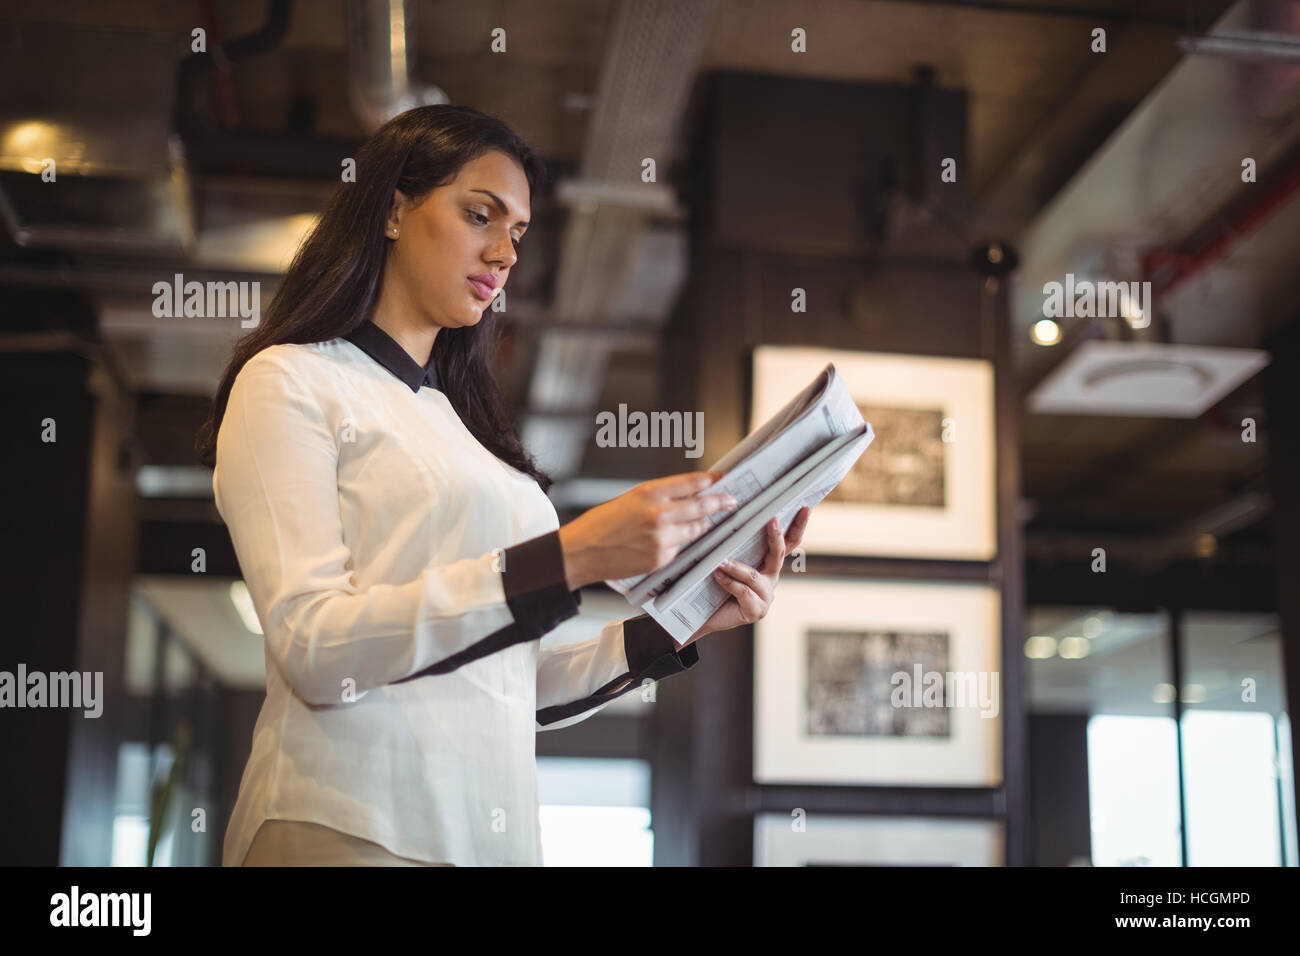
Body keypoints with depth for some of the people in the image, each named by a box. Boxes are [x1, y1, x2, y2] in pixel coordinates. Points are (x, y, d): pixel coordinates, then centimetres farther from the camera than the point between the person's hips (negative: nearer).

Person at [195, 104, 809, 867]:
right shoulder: (291, 383, -1)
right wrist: (571, 559, -21)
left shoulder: (461, 420, 16)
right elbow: (314, 648, -16)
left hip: (497, 831, 6)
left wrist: (677, 628, 0)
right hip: (351, 829, -6)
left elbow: (511, 694, 12)